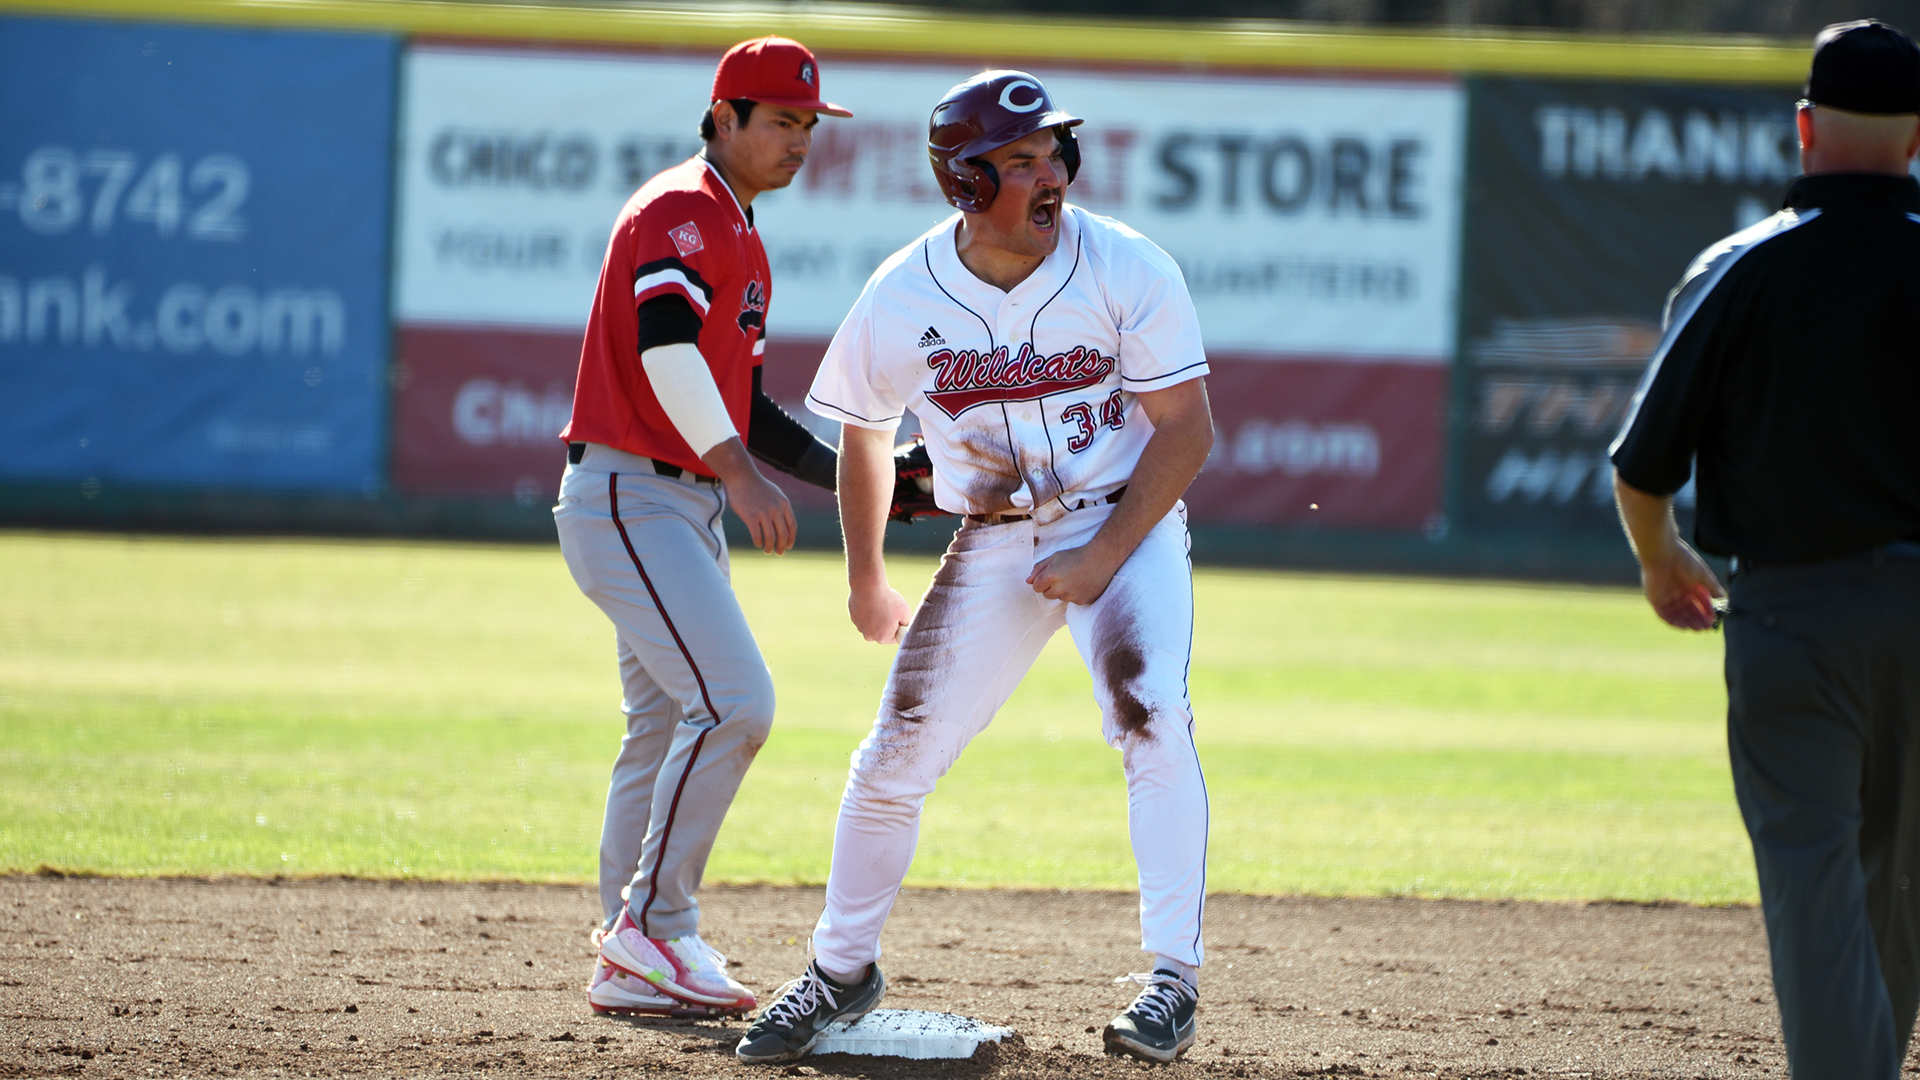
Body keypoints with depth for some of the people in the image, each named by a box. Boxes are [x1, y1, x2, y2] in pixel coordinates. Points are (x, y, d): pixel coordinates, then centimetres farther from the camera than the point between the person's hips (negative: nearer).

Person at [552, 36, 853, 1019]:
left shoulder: (738, 239, 21)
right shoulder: (680, 211, -10)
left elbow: (738, 407, 23)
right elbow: (666, 349, -26)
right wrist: (741, 471, -31)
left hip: (683, 509, 11)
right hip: (627, 493, -11)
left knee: (666, 731, 10)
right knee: (733, 700, -17)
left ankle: (631, 964, 13)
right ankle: (653, 926, -11)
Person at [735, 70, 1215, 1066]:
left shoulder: (1127, 270, -18)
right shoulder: (901, 299, -12)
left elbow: (1187, 431, -13)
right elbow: (862, 436, 7)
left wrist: (1101, 559, -20)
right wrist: (865, 583, 16)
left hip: (1127, 524, -2)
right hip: (991, 548, 2)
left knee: (1152, 721, -24)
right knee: (896, 757, 1)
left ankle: (1172, 979, -17)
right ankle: (841, 973, 22)